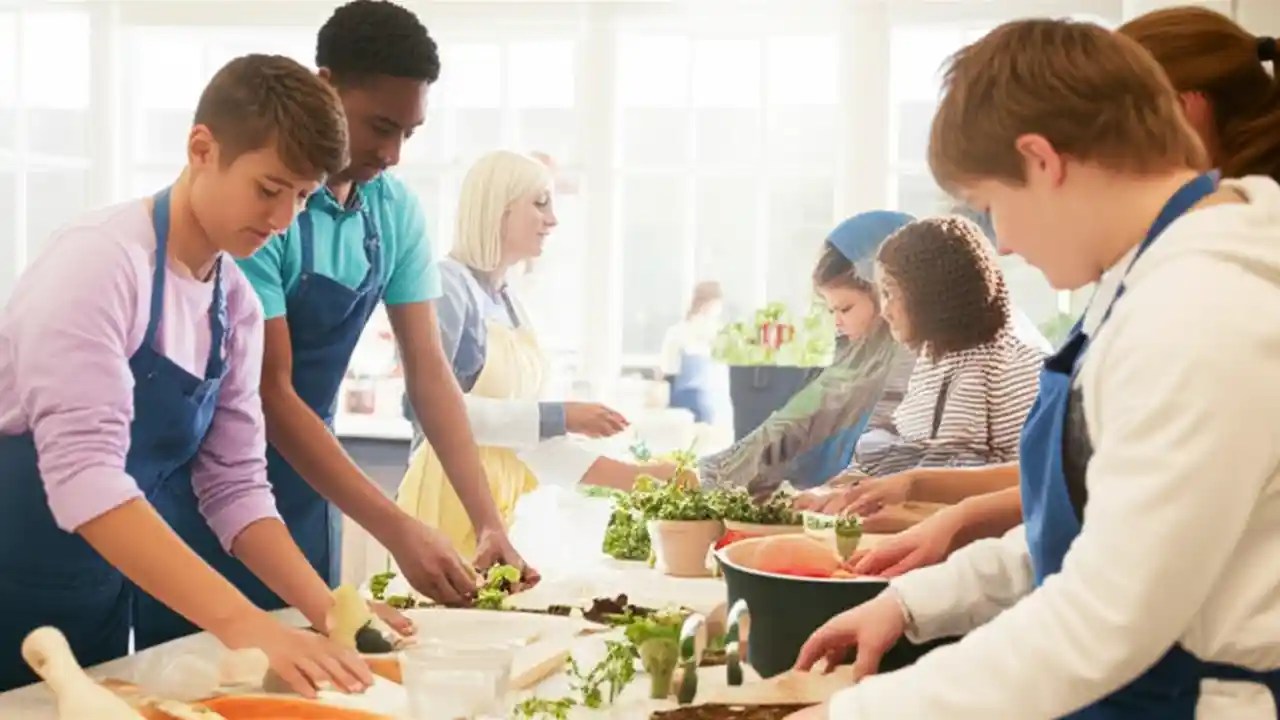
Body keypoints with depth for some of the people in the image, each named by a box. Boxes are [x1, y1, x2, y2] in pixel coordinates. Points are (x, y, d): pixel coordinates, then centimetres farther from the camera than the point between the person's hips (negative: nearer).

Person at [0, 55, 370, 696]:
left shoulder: (238, 304, 1)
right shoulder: (101, 259, -21)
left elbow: (233, 482, 4)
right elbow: (84, 472, -30)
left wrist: (324, 608, -11)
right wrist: (243, 623, -37)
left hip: (103, 604, 7)